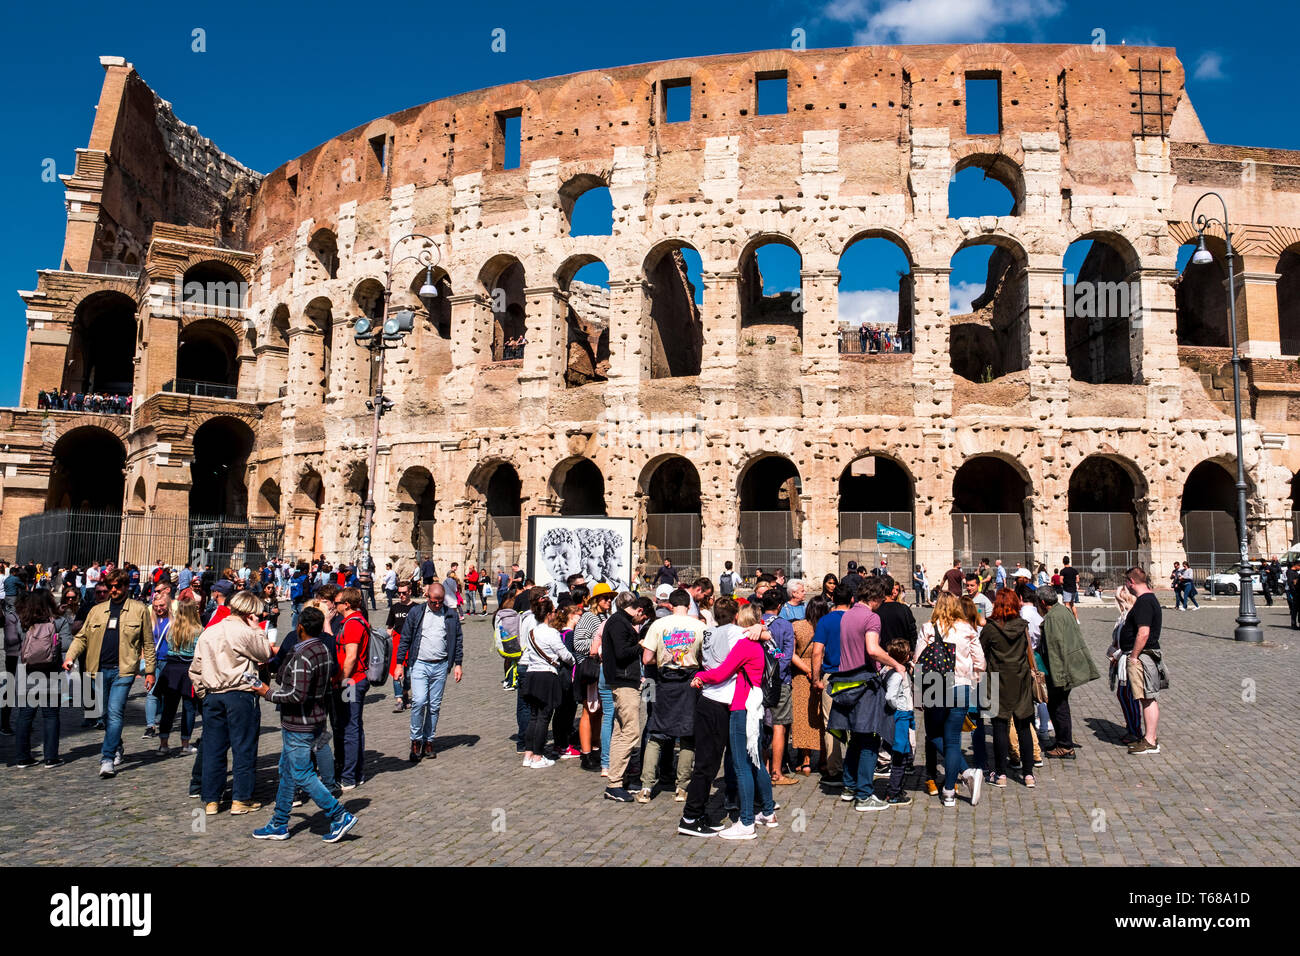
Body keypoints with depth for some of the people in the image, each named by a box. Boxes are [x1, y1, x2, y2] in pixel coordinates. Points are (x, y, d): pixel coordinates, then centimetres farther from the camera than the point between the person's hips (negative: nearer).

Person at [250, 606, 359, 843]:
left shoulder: (303, 657, -22)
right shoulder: (324, 650, 7)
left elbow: (297, 695, -27)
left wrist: (268, 693, -13)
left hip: (299, 726, -10)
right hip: (315, 721, 10)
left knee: (302, 775, -3)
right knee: (287, 771, 18)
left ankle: (340, 816, -1)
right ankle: (279, 824, 28)